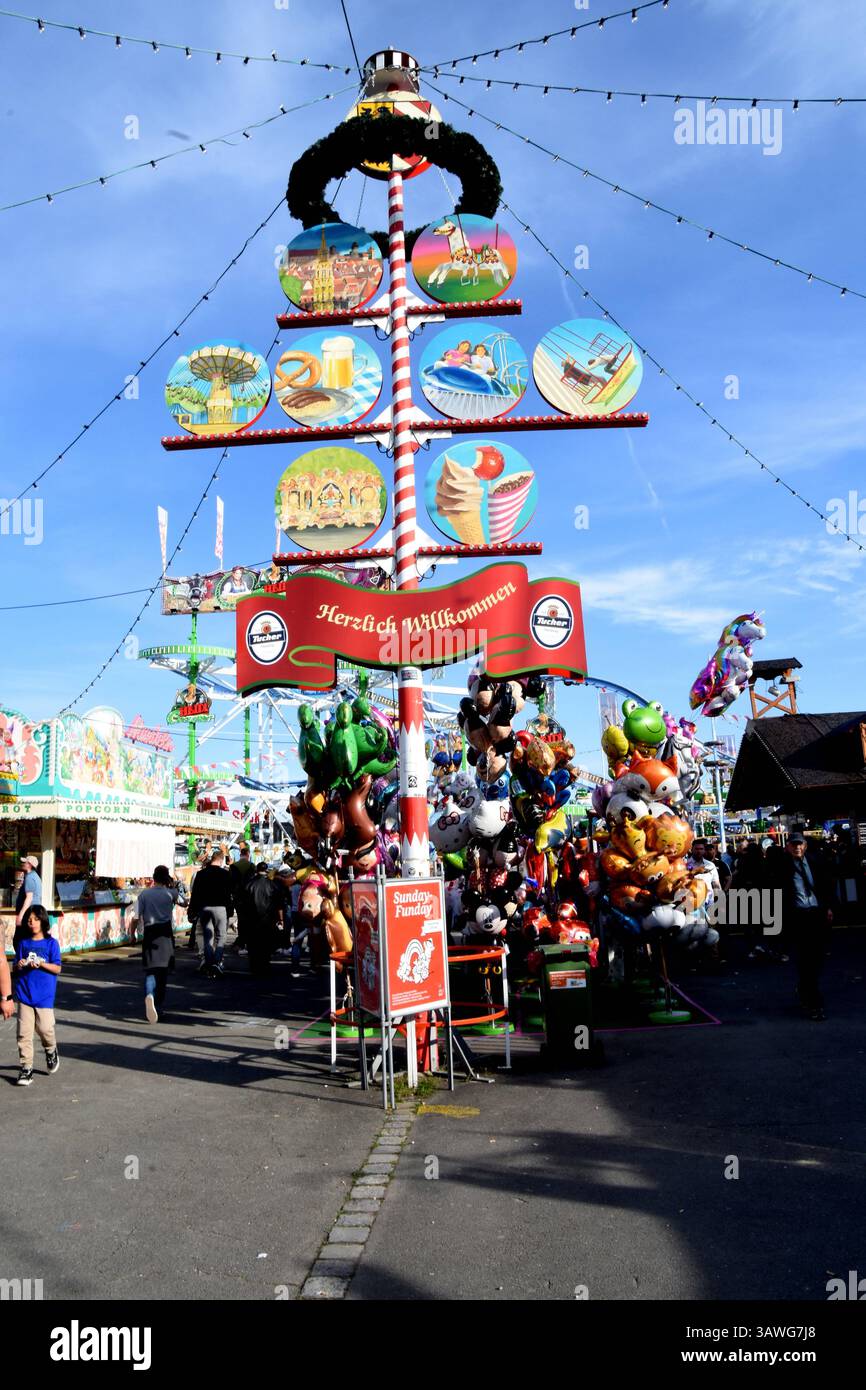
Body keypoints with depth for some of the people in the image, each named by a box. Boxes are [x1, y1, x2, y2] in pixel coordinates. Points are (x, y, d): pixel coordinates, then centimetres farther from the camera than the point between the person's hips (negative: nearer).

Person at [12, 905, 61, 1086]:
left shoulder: (51, 943, -2)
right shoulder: (23, 943, 8)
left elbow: (57, 968, -4)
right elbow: (14, 968, 13)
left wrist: (41, 964, -19)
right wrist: (19, 966, -10)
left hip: (44, 995, -3)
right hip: (24, 994, 3)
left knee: (45, 1029, -4)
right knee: (24, 1033, -1)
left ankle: (51, 1052, 28)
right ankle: (26, 1068, 7)